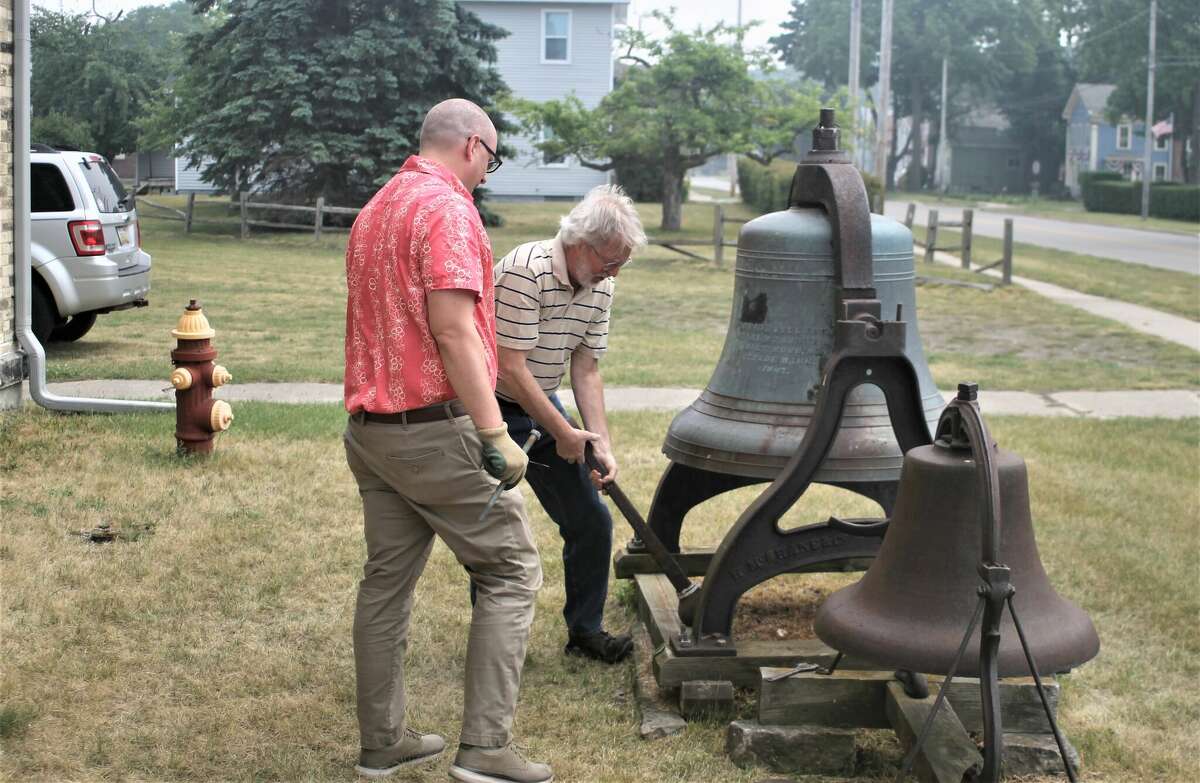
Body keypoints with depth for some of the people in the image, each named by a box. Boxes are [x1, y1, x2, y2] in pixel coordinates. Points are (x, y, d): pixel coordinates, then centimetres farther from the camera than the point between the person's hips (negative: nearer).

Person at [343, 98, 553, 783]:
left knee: (387, 580, 14)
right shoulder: (448, 208, -13)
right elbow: (454, 330, -21)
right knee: (511, 572, -1)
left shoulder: (375, 209, 17)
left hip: (371, 429, 9)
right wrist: (496, 435, -20)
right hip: (437, 430, -9)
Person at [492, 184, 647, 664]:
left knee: (591, 520, 5)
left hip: (542, 407, 8)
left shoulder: (600, 287, 0)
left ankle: (585, 631, 18)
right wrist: (563, 434, -19)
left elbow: (585, 369, 2)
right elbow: (510, 369, -26)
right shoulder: (525, 271, -26)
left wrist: (602, 445, -9)